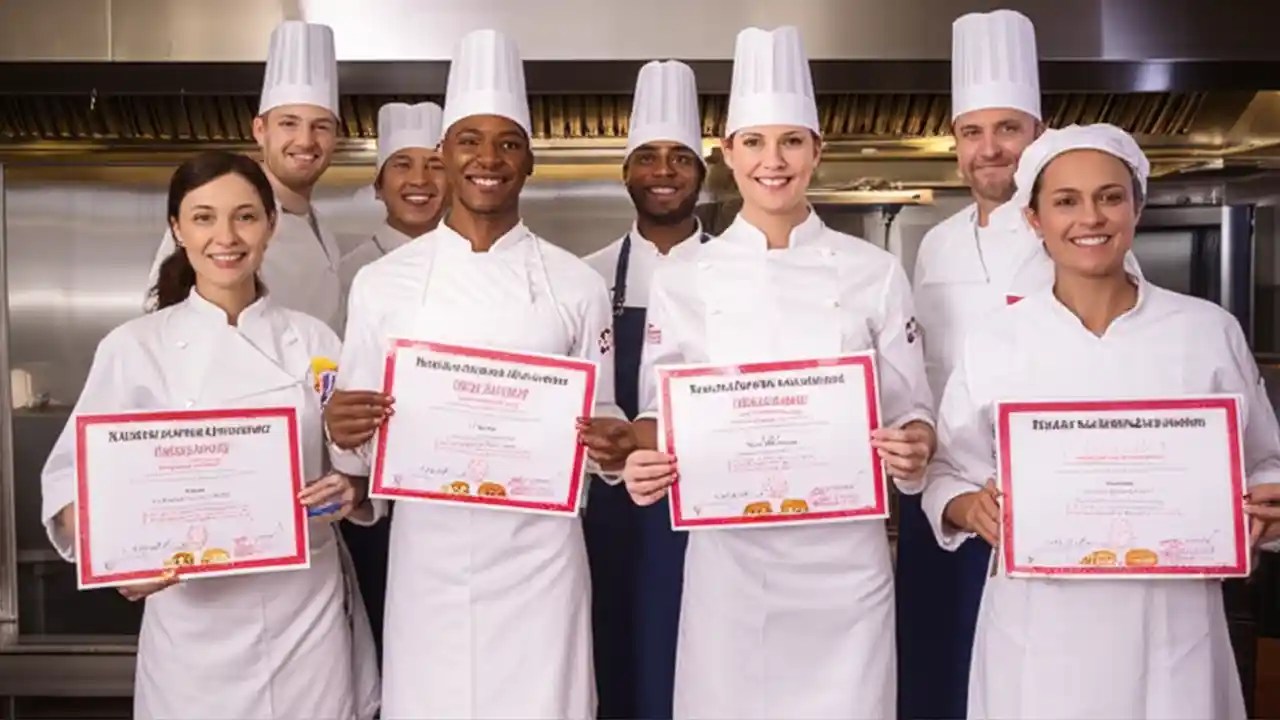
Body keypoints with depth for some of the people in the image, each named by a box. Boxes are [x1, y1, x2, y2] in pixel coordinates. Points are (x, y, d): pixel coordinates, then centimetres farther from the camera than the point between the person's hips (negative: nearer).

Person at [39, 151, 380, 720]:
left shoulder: (312, 340, 1)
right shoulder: (134, 347, -5)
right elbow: (73, 476, -4)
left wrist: (352, 491, -15)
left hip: (309, 609, 2)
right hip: (194, 619, -1)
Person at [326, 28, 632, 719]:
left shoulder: (576, 285, 1)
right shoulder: (380, 282, 2)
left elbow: (600, 421, 6)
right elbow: (356, 448, 5)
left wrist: (612, 447, -16)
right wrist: (343, 434, -17)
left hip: (539, 557, 0)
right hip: (427, 558, 1)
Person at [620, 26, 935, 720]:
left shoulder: (874, 272, 1)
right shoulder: (682, 276, 1)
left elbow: (910, 410, 4)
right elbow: (658, 411, 6)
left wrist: (915, 448, -17)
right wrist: (644, 462, -15)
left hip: (845, 556, 0)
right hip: (728, 555, 0)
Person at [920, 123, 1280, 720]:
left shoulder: (1210, 330, -2)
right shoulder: (993, 342, -3)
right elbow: (948, 478, 3)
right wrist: (973, 508, -18)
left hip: (1173, 627, 1)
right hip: (1037, 630, 0)